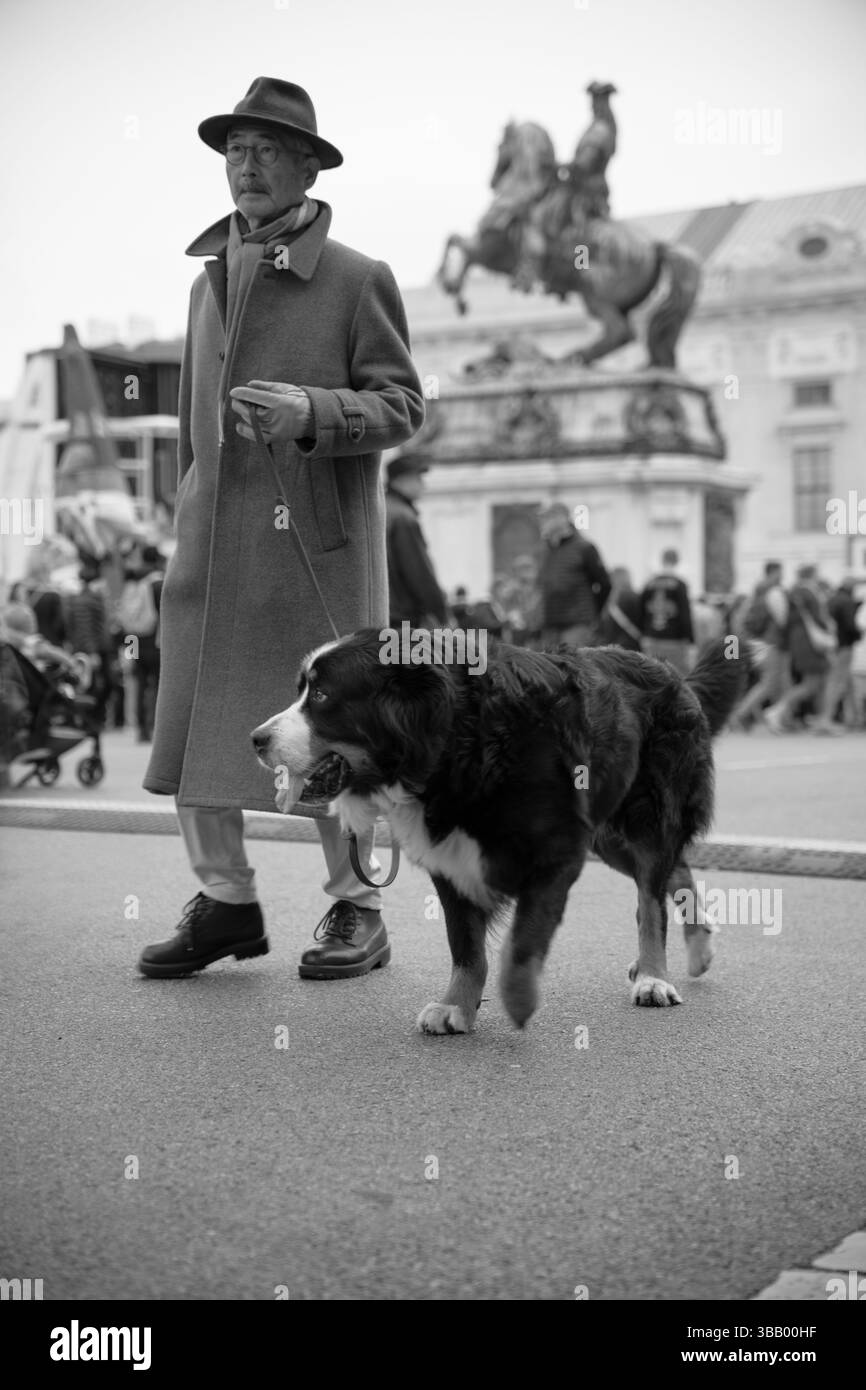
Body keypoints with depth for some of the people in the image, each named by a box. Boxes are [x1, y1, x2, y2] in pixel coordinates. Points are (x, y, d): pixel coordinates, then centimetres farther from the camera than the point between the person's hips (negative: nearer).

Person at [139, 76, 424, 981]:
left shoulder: (358, 280, 0)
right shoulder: (210, 279, 18)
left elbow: (401, 406, -4)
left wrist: (311, 412, -22)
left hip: (316, 541, -5)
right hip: (213, 541, 5)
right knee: (190, 726, 2)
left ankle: (355, 911, 15)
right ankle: (225, 902, 16)